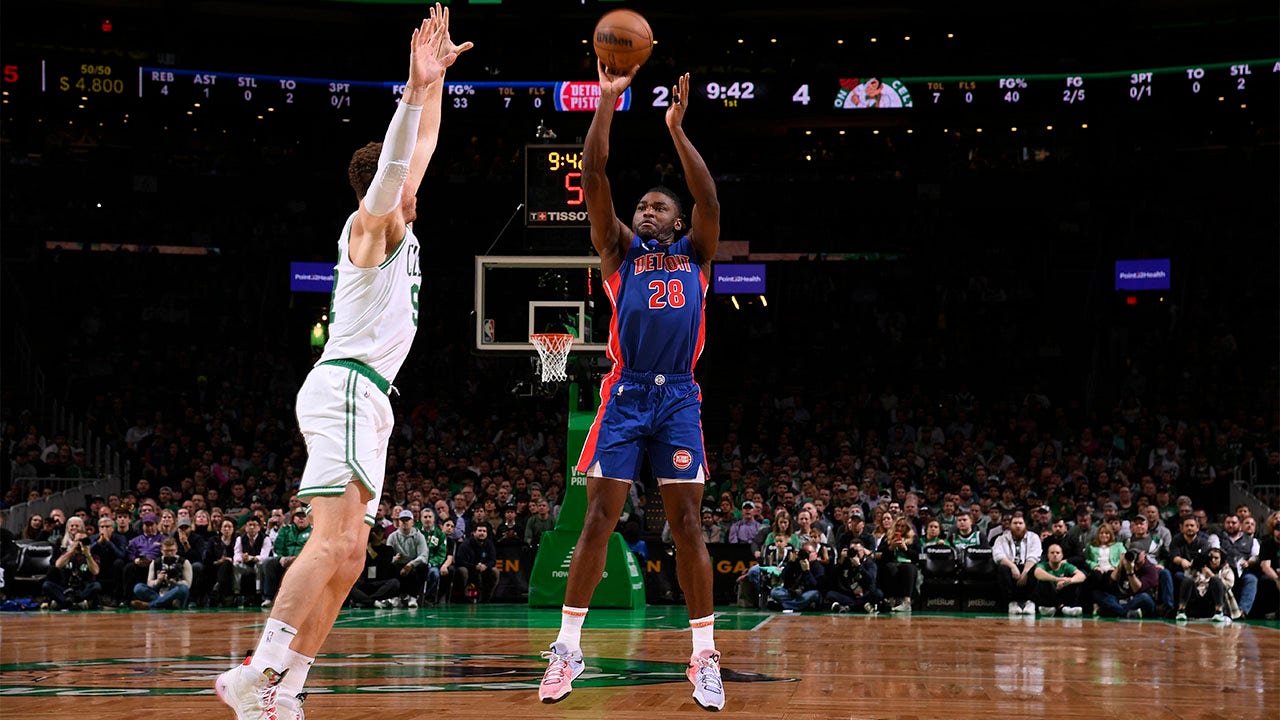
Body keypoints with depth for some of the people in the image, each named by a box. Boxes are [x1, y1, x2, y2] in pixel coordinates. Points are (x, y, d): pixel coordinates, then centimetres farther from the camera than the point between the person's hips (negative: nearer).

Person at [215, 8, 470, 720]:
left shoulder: (399, 229, 21)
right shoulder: (370, 226, -2)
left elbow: (419, 149, 31)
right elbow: (393, 166, -21)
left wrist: (437, 82, 28)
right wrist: (414, 89, -31)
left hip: (365, 399, 10)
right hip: (346, 387, -10)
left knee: (346, 559, 4)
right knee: (335, 541, -23)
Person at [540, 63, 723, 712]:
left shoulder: (695, 253, 15)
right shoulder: (620, 250, 14)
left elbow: (709, 202, -3)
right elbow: (593, 179, 3)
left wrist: (676, 129, -6)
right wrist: (608, 99, -3)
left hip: (679, 397, 0)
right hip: (624, 394, 0)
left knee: (688, 525, -2)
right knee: (598, 520, -5)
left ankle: (705, 656, 1)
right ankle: (568, 646, 0)